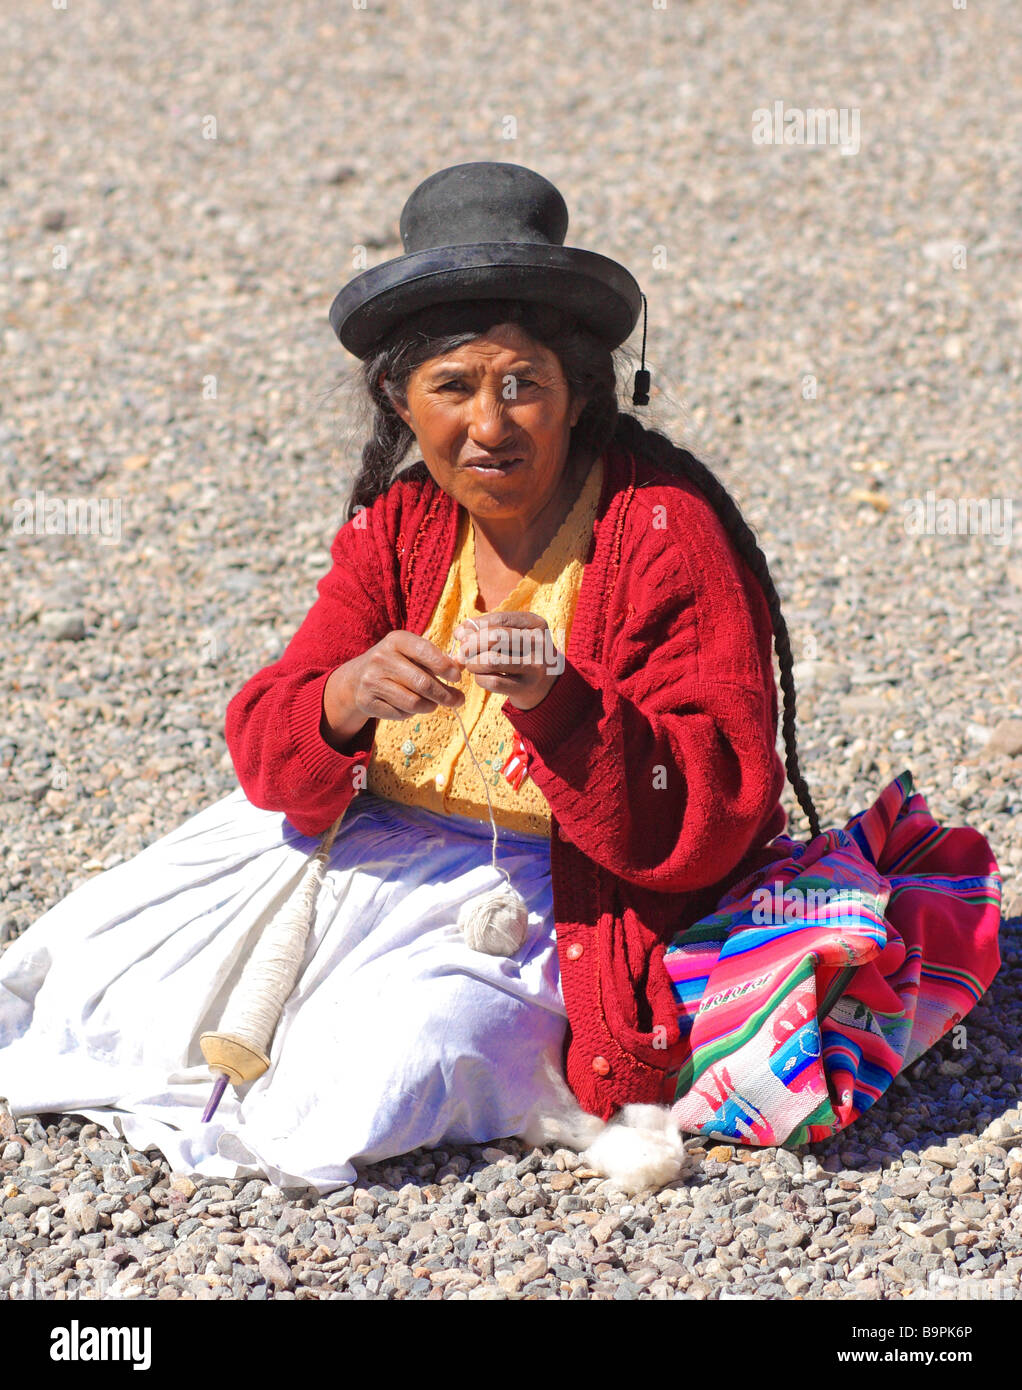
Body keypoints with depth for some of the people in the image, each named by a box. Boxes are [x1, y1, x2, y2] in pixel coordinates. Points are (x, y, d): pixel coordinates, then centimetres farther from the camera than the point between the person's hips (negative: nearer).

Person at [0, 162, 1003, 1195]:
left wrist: (558, 706, -34)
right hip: (378, 852, 6)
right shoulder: (399, 526, 3)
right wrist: (342, 702, -28)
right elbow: (263, 746, -3)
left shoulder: (669, 534, -13)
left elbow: (712, 822, -18)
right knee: (99, 961, -6)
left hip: (563, 902, -5)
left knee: (343, 1107, -26)